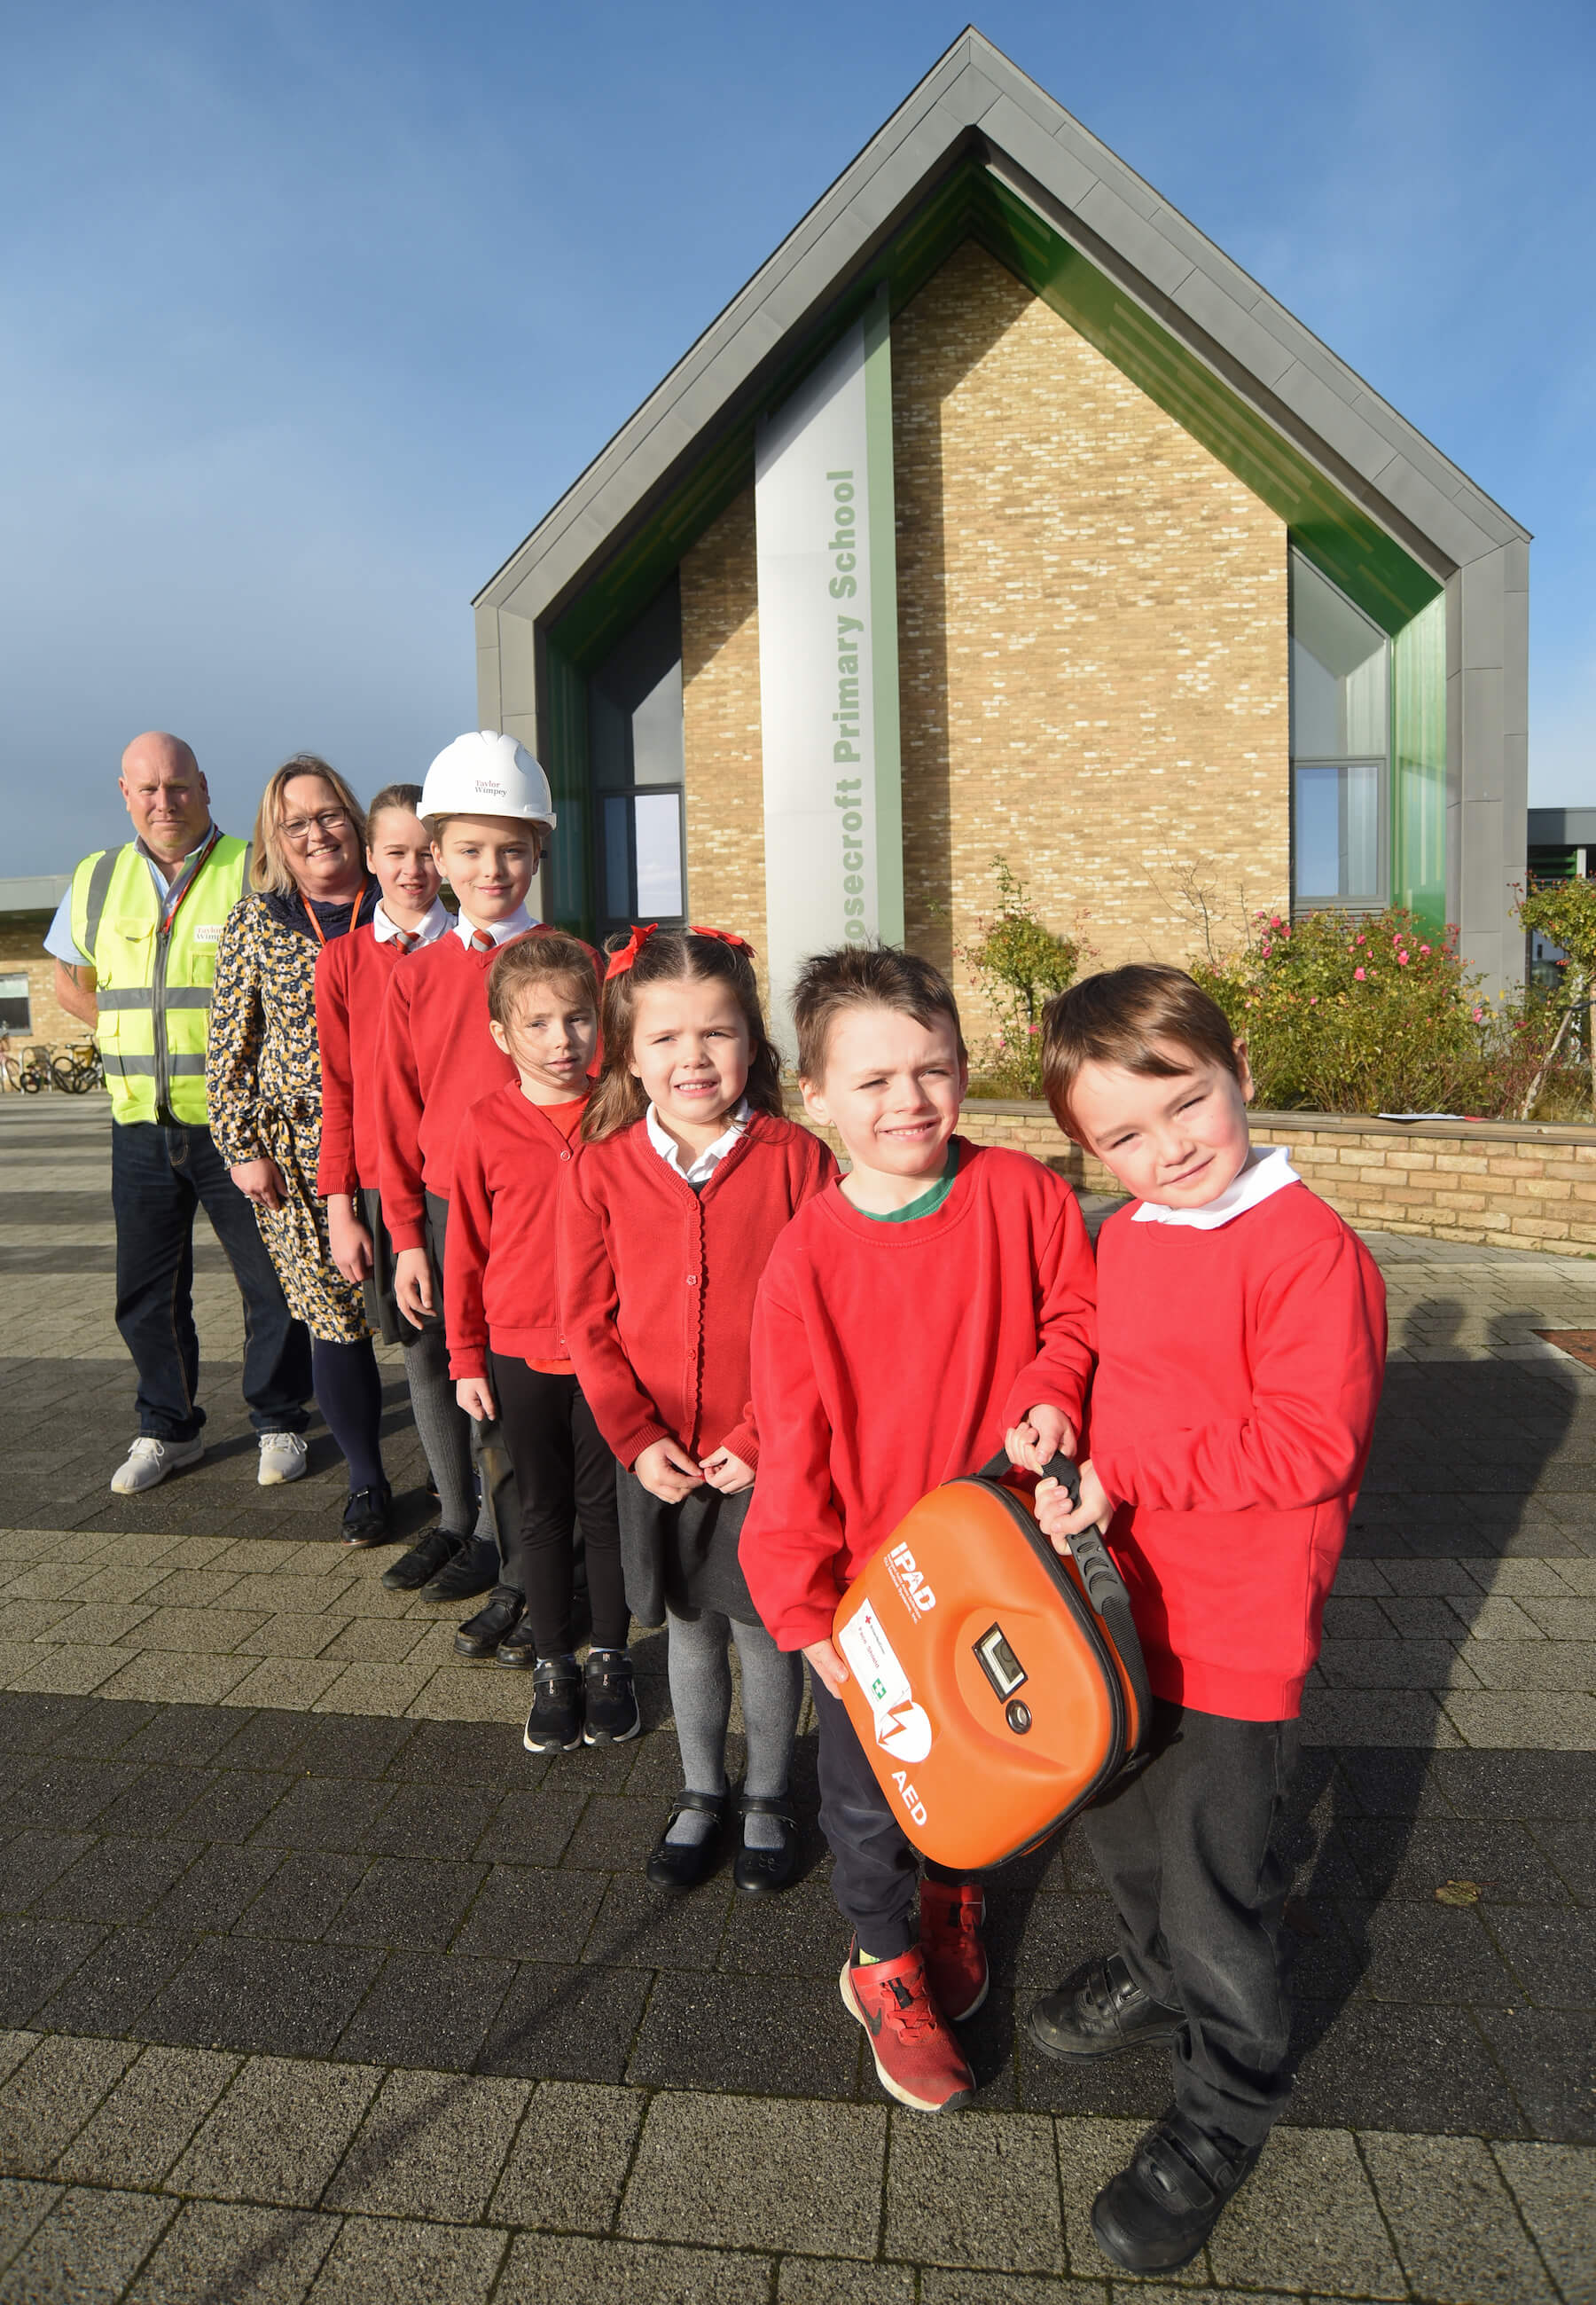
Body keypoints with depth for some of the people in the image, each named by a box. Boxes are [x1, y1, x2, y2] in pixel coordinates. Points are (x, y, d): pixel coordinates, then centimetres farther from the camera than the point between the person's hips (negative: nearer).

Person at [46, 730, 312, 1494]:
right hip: (141, 1125, 4)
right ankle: (167, 1429, 28)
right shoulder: (97, 880, 9)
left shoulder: (253, 872, -4)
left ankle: (278, 1423, 22)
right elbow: (70, 981, 23)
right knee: (146, 1292, 12)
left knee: (270, 1282, 4)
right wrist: (132, 1038, 10)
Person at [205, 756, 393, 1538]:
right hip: (300, 1154, 1)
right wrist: (242, 1148, 1)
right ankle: (366, 1479, 22)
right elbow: (230, 1048, 6)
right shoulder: (255, 922, 6)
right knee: (333, 1315, 6)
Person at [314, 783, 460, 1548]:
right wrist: (340, 1209, 1)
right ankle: (458, 1519, 21)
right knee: (422, 1352, 8)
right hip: (382, 1183, 1)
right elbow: (338, 1090, 5)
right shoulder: (342, 959, 4)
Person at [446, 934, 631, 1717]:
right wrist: (466, 1359, 3)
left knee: (603, 1504, 11)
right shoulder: (485, 1128, -5)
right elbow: (464, 1252, 1)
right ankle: (551, 1664, 28)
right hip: (520, 1353, 0)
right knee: (542, 1508, 13)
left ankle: (610, 1659, 28)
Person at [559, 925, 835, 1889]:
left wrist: (763, 1438, -14)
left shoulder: (795, 1157, -13)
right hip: (662, 1458, 2)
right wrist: (637, 1439, -8)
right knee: (689, 1626, 20)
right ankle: (701, 1793, 43)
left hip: (768, 1455, -2)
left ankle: (768, 1800, 38)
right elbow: (589, 1320, -1)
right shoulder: (602, 1169, -5)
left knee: (766, 1630, 13)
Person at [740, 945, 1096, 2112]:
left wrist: (1047, 1395, -17)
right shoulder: (806, 1255, -17)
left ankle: (956, 1896, 57)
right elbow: (793, 1447, -12)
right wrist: (802, 1605, -13)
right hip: (869, 1577, -2)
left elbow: (1078, 1310, 3)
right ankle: (883, 1964, 44)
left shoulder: (1020, 1192, -14)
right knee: (868, 1791, 14)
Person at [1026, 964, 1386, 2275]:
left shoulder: (1309, 1247, -21)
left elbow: (1313, 1443, -25)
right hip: (1128, 1600, 7)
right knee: (1118, 1817, 26)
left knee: (1215, 1868, 9)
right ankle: (1160, 1978, 55)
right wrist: (1068, 1471, -6)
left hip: (1240, 1626, -7)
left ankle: (1229, 2102, 37)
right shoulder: (1124, 1236, 2)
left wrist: (1126, 1471, -24)